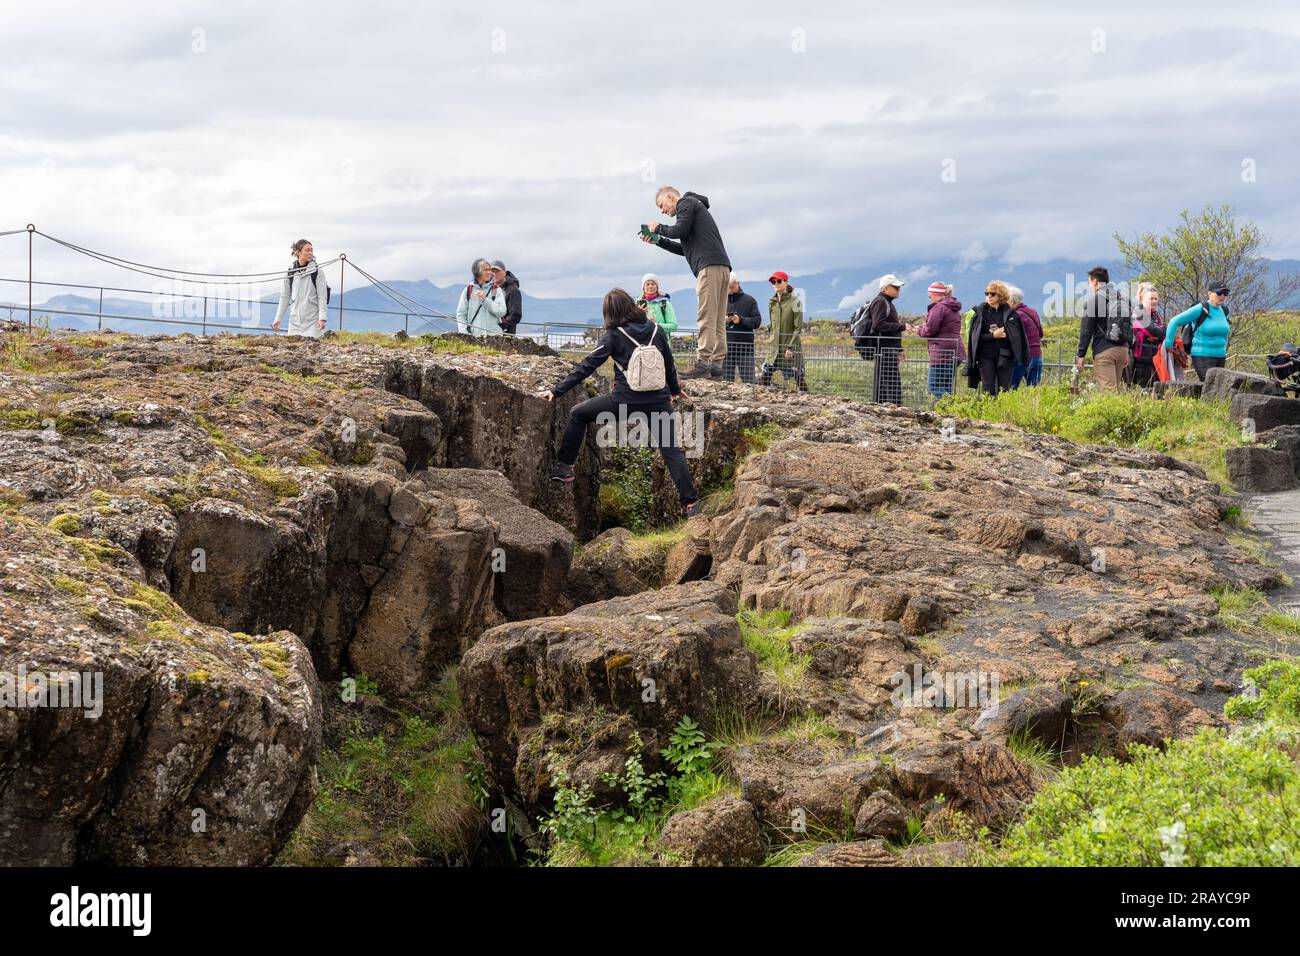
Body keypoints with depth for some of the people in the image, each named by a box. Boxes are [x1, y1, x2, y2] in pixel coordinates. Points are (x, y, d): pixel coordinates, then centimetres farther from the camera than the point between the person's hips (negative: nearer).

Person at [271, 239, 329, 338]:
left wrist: (322, 318, -15)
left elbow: (322, 297, -5)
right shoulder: (290, 272, 6)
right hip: (295, 320, 3)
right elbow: (285, 296, 13)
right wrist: (278, 319, 11)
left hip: (313, 320, -3)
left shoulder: (317, 272, -2)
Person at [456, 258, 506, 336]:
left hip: (492, 335, -1)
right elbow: (460, 314, 10)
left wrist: (485, 300, -11)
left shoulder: (496, 290, 8)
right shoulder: (468, 290, 10)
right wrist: (464, 332, -3)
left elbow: (502, 312, -4)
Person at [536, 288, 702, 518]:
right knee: (672, 451, 5)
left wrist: (556, 391, -1)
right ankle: (691, 504, -5)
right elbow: (669, 362, 19)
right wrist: (675, 389, 38)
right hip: (658, 399, 3)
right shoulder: (654, 329, 8)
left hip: (625, 400, -3)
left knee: (577, 414, 16)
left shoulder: (614, 335, -3)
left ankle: (564, 467, 16)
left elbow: (587, 366, -4)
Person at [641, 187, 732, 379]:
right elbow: (684, 249, 31)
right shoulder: (696, 207, 34)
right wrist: (658, 240, 26)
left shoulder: (687, 203, 5)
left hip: (709, 265, -10)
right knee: (717, 320, 5)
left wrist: (659, 228, 9)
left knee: (706, 317, -14)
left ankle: (703, 364, -20)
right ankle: (717, 364, 1)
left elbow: (679, 230, -9)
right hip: (722, 267, 10)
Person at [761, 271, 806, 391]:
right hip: (774, 347, 5)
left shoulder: (794, 302, -7)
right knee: (765, 376, -2)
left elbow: (798, 327, -10)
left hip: (791, 347, -5)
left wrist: (791, 347, -16)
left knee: (798, 376, -4)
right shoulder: (771, 302, 11)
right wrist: (769, 341, 12)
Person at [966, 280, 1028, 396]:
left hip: (1005, 356, 0)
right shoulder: (980, 312, 3)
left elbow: (1017, 335, 5)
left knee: (1004, 390, 0)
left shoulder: (1009, 313, 3)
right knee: (988, 391, -2)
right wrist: (993, 336, -13)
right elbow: (975, 337, -2)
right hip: (986, 356, 0)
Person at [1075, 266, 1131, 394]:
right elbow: (1129, 325, 21)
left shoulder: (1094, 299, -6)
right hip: (1122, 348, 7)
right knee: (1115, 389, 13)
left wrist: (1081, 355, -5)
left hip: (1104, 350, -7)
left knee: (1108, 390, -12)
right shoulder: (1121, 298, 17)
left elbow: (1086, 330, -8)